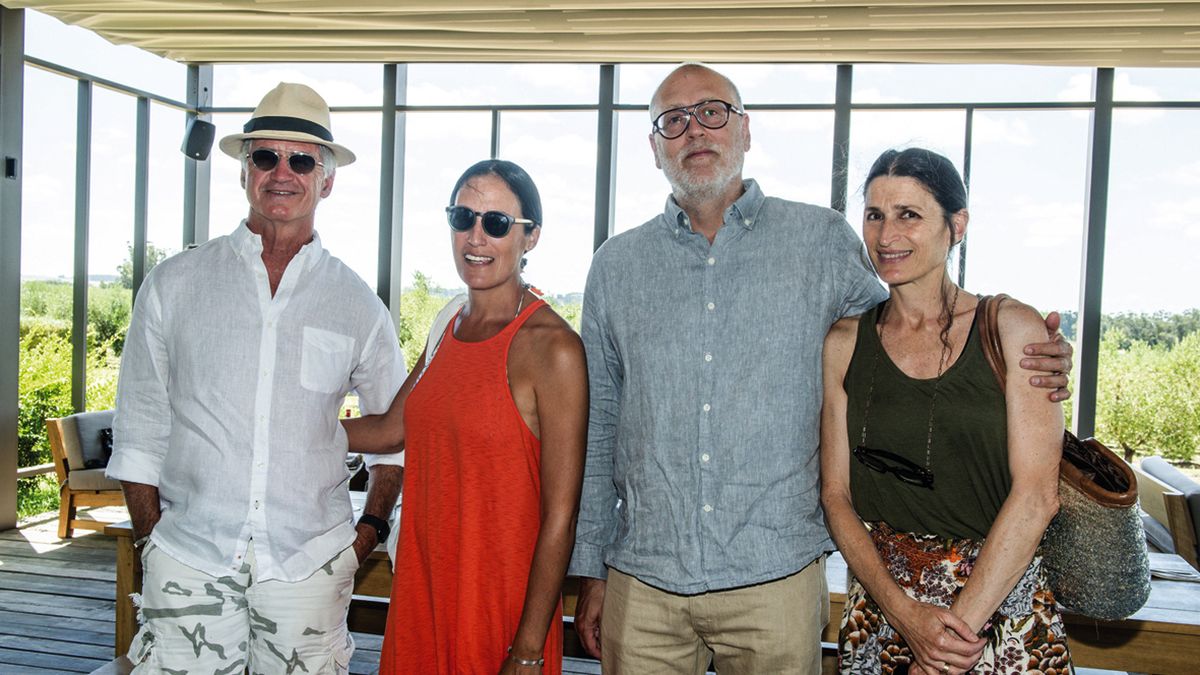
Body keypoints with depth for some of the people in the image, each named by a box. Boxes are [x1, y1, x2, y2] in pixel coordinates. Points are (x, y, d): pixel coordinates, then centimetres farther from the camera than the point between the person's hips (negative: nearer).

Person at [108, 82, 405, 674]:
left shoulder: (358, 306, 4)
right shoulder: (173, 285, 3)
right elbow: (138, 431, 6)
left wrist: (369, 530, 4)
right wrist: (151, 538, 2)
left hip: (309, 564, 0)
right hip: (188, 559, 0)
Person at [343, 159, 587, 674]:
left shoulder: (552, 347, -17)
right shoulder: (448, 329, 6)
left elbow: (559, 519, -17)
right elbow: (391, 430, 16)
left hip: (503, 605, -6)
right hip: (422, 588, 6)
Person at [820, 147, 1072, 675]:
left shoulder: (1013, 329, -5)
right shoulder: (844, 343, 1)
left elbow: (1036, 495, -11)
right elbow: (836, 494, -1)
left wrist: (960, 623, -16)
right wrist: (904, 614, -13)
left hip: (1000, 599, -1)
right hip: (881, 597, 2)